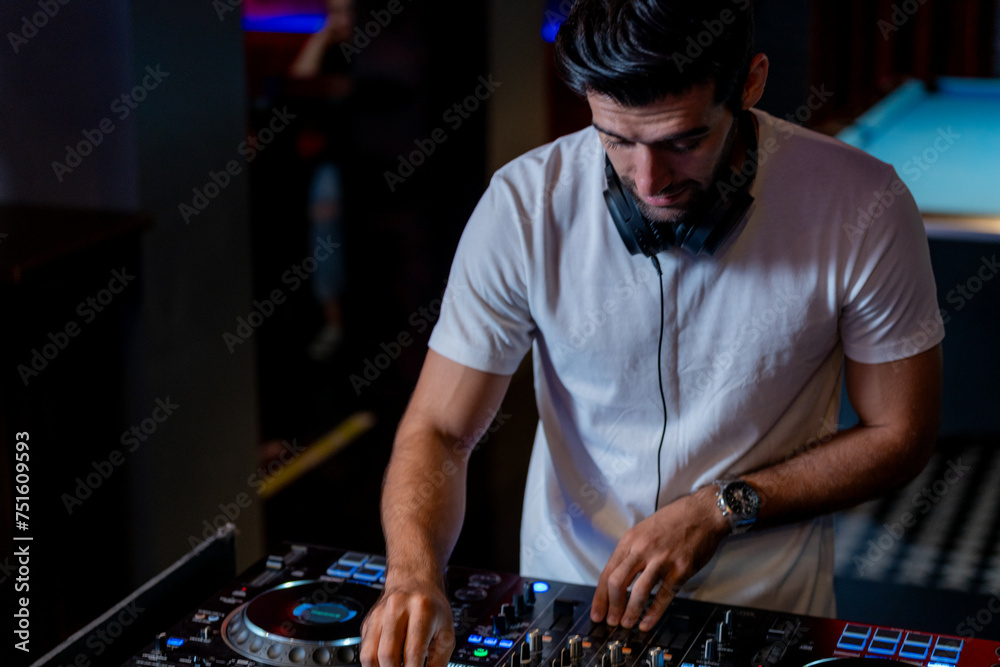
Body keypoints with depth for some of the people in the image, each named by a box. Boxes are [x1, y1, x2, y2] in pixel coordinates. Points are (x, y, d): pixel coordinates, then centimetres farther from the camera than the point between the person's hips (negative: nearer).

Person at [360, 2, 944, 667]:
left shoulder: (860, 209, -17)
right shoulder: (524, 204, -16)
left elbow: (899, 434, -5)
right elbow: (438, 430, -10)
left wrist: (720, 509, -16)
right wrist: (414, 575, -30)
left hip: (766, 610, 0)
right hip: (563, 599, 0)